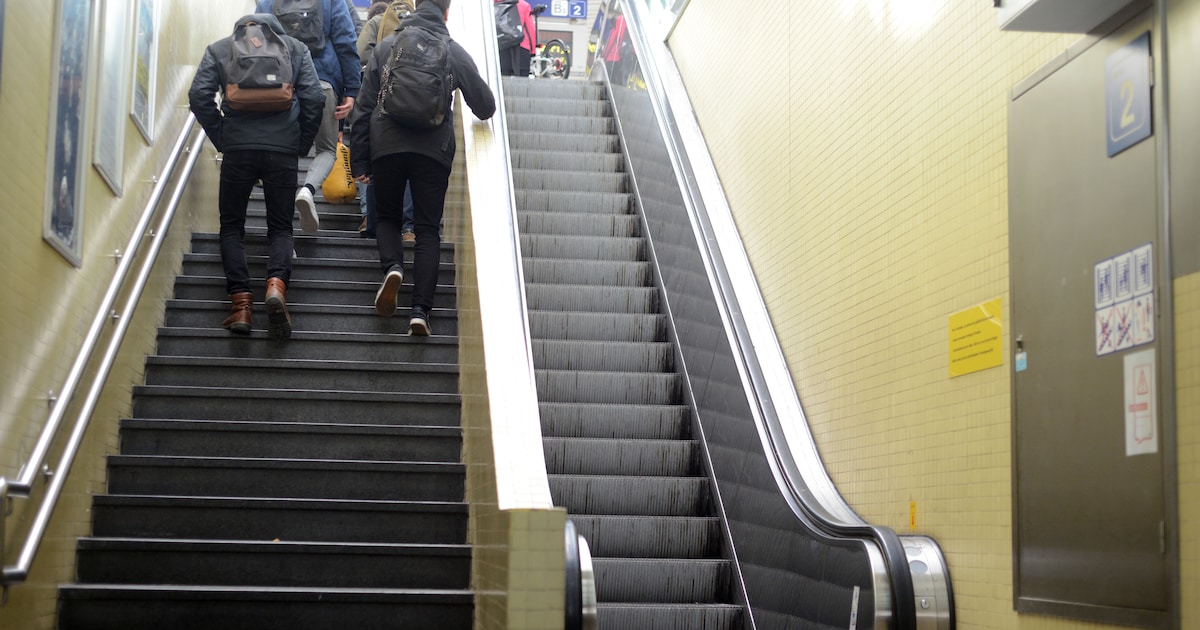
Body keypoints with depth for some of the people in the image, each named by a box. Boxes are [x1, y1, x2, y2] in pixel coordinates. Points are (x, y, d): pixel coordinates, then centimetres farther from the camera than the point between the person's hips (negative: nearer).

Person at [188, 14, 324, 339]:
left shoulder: (218, 49, 15)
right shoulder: (296, 47, 14)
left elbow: (199, 96, 3)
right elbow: (313, 99, 4)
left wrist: (221, 139, 9)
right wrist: (302, 145, 11)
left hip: (237, 147, 0)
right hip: (283, 148, 0)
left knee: (232, 226, 12)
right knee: (280, 226, 10)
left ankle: (240, 302, -4)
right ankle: (277, 284, -19)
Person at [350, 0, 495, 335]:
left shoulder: (386, 46, 9)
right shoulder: (455, 52, 7)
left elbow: (364, 107, 7)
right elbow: (485, 107, 14)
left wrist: (359, 159, 10)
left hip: (386, 147, 1)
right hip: (434, 150, -1)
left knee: (388, 217, 19)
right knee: (428, 229, 5)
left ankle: (392, 267, -11)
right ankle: (420, 310, -7)